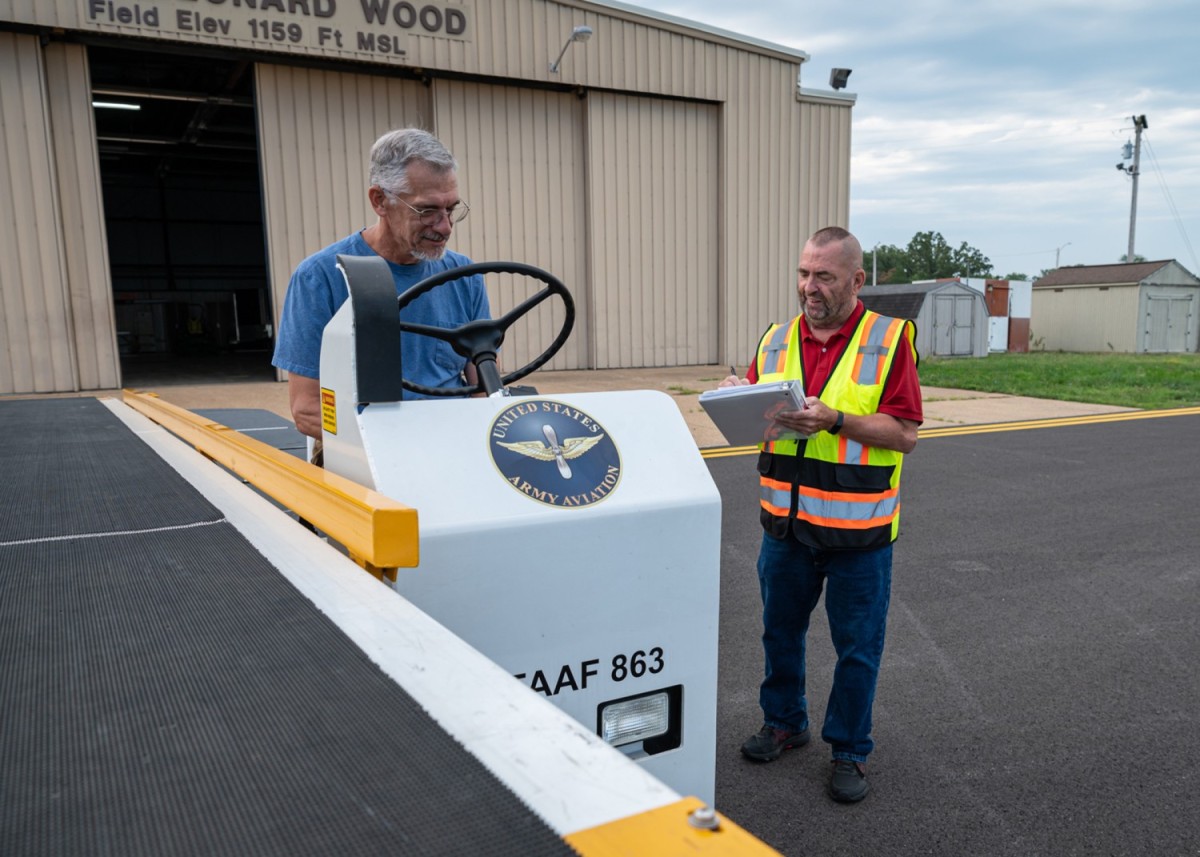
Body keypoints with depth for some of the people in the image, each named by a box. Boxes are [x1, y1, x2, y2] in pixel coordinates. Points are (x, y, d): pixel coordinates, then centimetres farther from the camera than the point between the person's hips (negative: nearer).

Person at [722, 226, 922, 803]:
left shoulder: (889, 339, -7)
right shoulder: (776, 340, 6)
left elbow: (905, 434, -13)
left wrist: (834, 420, -25)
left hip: (858, 529, -4)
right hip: (786, 523, 4)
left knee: (857, 648, 9)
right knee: (780, 631, 18)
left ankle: (849, 750, 28)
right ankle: (784, 722, 40)